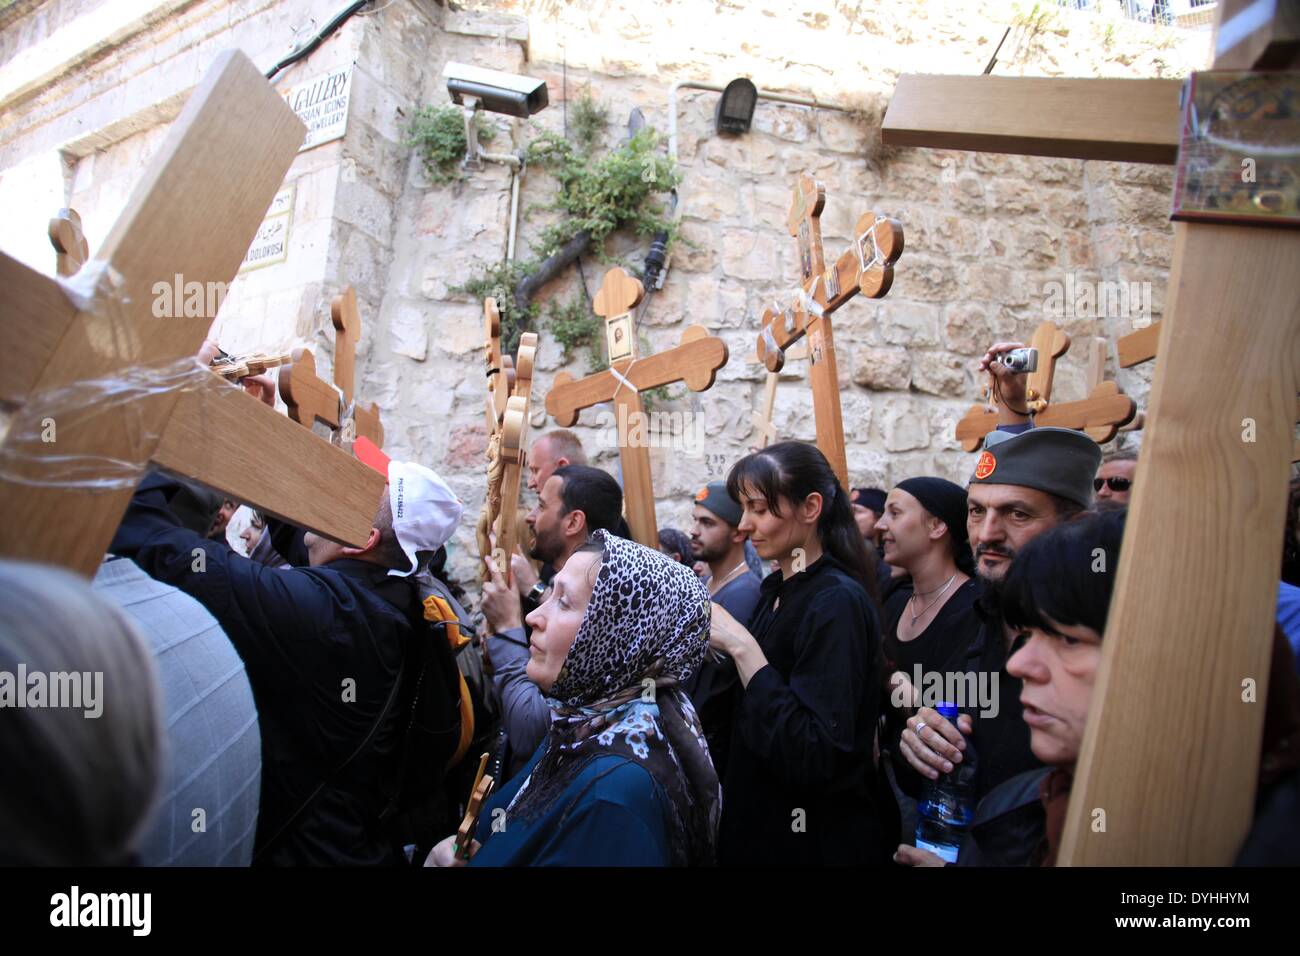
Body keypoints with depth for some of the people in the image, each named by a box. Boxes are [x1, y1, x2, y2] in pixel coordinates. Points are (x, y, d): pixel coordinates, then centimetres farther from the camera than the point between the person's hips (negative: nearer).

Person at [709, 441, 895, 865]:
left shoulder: (837, 602, -22)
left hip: (821, 841, -8)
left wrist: (742, 647, -29)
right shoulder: (776, 590, 3)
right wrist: (711, 645, -3)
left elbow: (817, 758, -29)